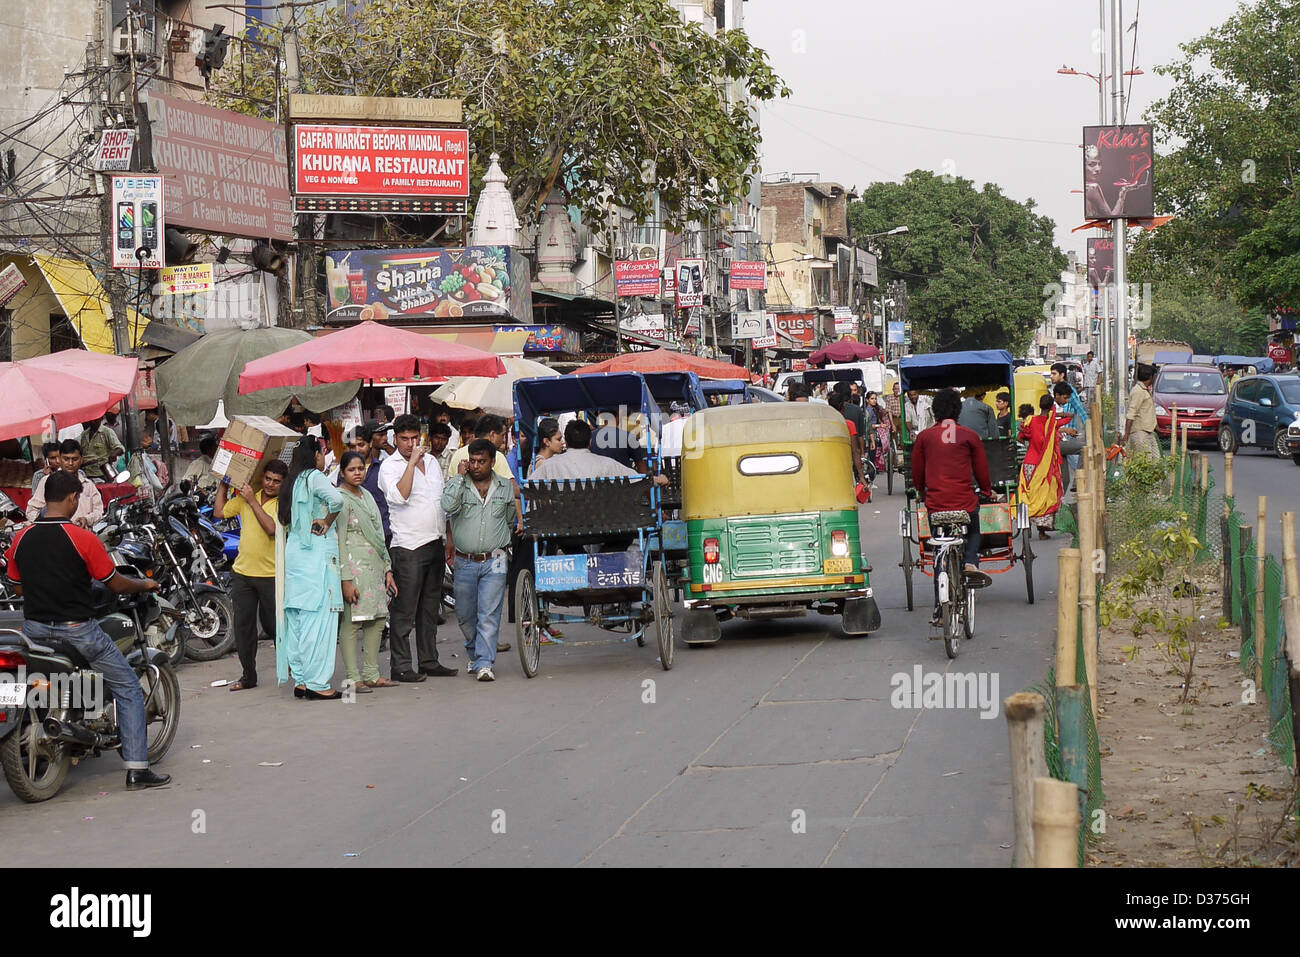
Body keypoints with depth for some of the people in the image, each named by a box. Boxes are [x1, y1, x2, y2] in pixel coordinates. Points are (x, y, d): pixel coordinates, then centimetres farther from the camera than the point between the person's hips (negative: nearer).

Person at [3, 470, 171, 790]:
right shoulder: (82, 538, -14)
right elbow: (116, 585, -6)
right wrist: (146, 584, 13)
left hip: (34, 628, 5)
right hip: (76, 629, -5)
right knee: (128, 688, 7)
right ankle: (136, 769, 1)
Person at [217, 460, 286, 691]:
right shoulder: (245, 498, 7)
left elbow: (271, 528, -23)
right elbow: (219, 512, 14)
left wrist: (253, 501, -20)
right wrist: (223, 485, 11)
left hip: (272, 575, -5)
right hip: (243, 571, 5)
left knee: (274, 625, 3)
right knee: (243, 626, 6)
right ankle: (248, 675, 15)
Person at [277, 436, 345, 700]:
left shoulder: (292, 481, 14)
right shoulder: (314, 477, -9)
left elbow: (283, 517, 18)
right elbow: (336, 499, -26)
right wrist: (327, 522, -10)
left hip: (294, 554, 8)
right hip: (317, 553, -8)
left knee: (297, 617, 10)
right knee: (319, 617, -7)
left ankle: (299, 680, 13)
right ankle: (317, 683, -8)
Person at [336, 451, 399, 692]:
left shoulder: (367, 496, 17)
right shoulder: (340, 500, -7)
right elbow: (339, 541, -12)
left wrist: (387, 569, 18)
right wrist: (346, 579, -17)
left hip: (375, 567, 8)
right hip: (354, 567, -8)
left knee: (377, 620, 7)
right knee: (351, 622, -7)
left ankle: (372, 675, 14)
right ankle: (352, 678, -6)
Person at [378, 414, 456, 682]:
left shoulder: (431, 461, 15)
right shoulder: (389, 466, -5)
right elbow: (399, 496, -24)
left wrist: (448, 540, 18)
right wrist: (412, 462, -21)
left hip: (435, 545, 7)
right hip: (408, 547, -7)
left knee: (430, 608, 12)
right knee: (404, 610, -7)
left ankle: (428, 661, 19)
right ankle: (400, 666, -5)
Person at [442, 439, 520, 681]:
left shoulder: (506, 488, 7)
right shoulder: (457, 485, 1)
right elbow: (448, 507, -21)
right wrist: (459, 476, -13)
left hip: (494, 562, -1)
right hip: (464, 562, 1)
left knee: (489, 614, -9)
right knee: (465, 615, 12)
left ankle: (484, 663, -9)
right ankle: (474, 653, 35)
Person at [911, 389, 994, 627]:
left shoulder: (924, 437, 4)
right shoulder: (969, 436, 2)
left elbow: (917, 471, 11)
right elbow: (982, 470, 10)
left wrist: (920, 492, 31)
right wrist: (987, 491, 28)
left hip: (935, 503, 1)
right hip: (965, 503, -1)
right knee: (973, 533, 30)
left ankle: (940, 612, 9)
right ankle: (971, 562, -1)